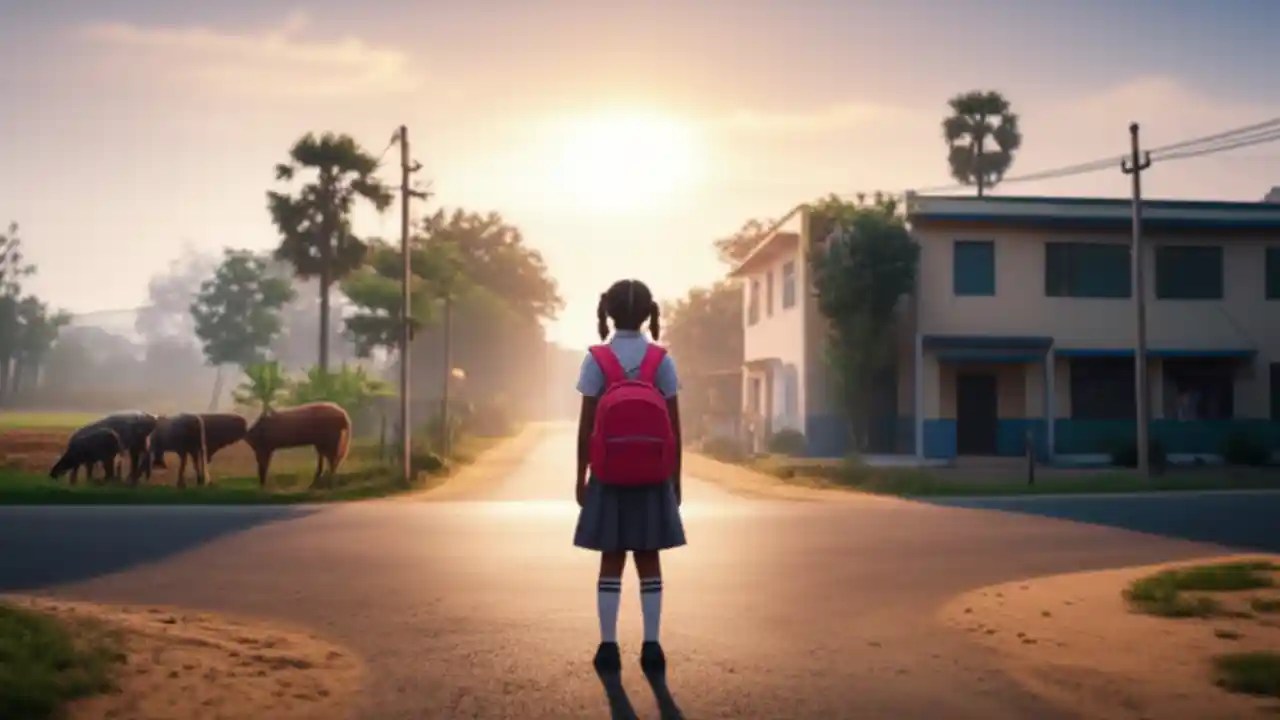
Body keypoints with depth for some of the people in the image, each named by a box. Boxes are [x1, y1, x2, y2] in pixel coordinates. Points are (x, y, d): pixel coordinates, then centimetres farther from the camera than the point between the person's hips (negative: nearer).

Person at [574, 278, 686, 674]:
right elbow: (674, 427, -1)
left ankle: (608, 646, 8)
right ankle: (651, 645, 8)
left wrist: (581, 477, 3)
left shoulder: (596, 360, -5)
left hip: (609, 475, -1)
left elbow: (586, 427, -6)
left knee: (611, 561, 7)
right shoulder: (661, 360, -2)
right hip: (653, 476, 1)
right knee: (649, 561, 8)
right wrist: (675, 477, 8)